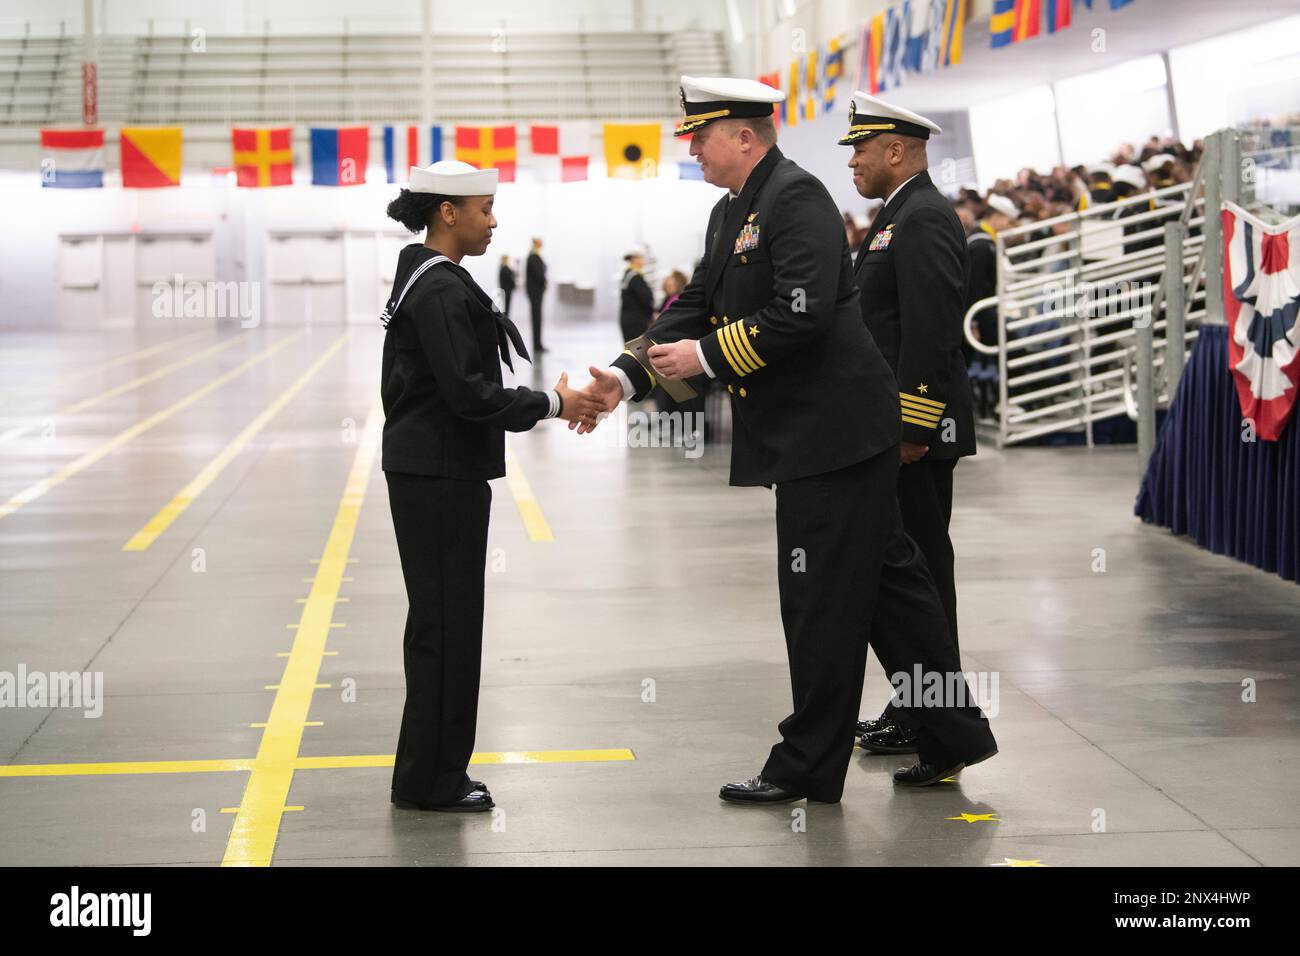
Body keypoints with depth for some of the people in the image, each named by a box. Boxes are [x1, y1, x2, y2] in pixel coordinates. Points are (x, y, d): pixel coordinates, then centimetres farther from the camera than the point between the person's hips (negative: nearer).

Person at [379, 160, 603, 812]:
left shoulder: (428, 281, 14)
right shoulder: (439, 289, -17)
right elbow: (467, 392, -21)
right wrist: (552, 404, -14)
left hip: (430, 471, 10)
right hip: (440, 476, -10)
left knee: (440, 623, 14)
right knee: (446, 625, -3)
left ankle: (431, 774, 21)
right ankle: (430, 782, 5)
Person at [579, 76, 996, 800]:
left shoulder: (797, 197, -15)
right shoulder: (730, 213, 16)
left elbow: (802, 316, -24)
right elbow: (697, 306, 15)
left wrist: (707, 357, -17)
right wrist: (628, 377, 2)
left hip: (832, 431, -10)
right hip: (807, 434, 10)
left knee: (820, 603, -2)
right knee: (887, 584, 14)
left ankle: (809, 767, 8)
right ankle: (953, 737, 23)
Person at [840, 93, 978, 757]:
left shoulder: (924, 221, -14)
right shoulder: (901, 217, 18)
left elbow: (932, 333, -22)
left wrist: (911, 428, -23)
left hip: (916, 431, -10)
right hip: (898, 427, 10)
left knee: (918, 567, -5)